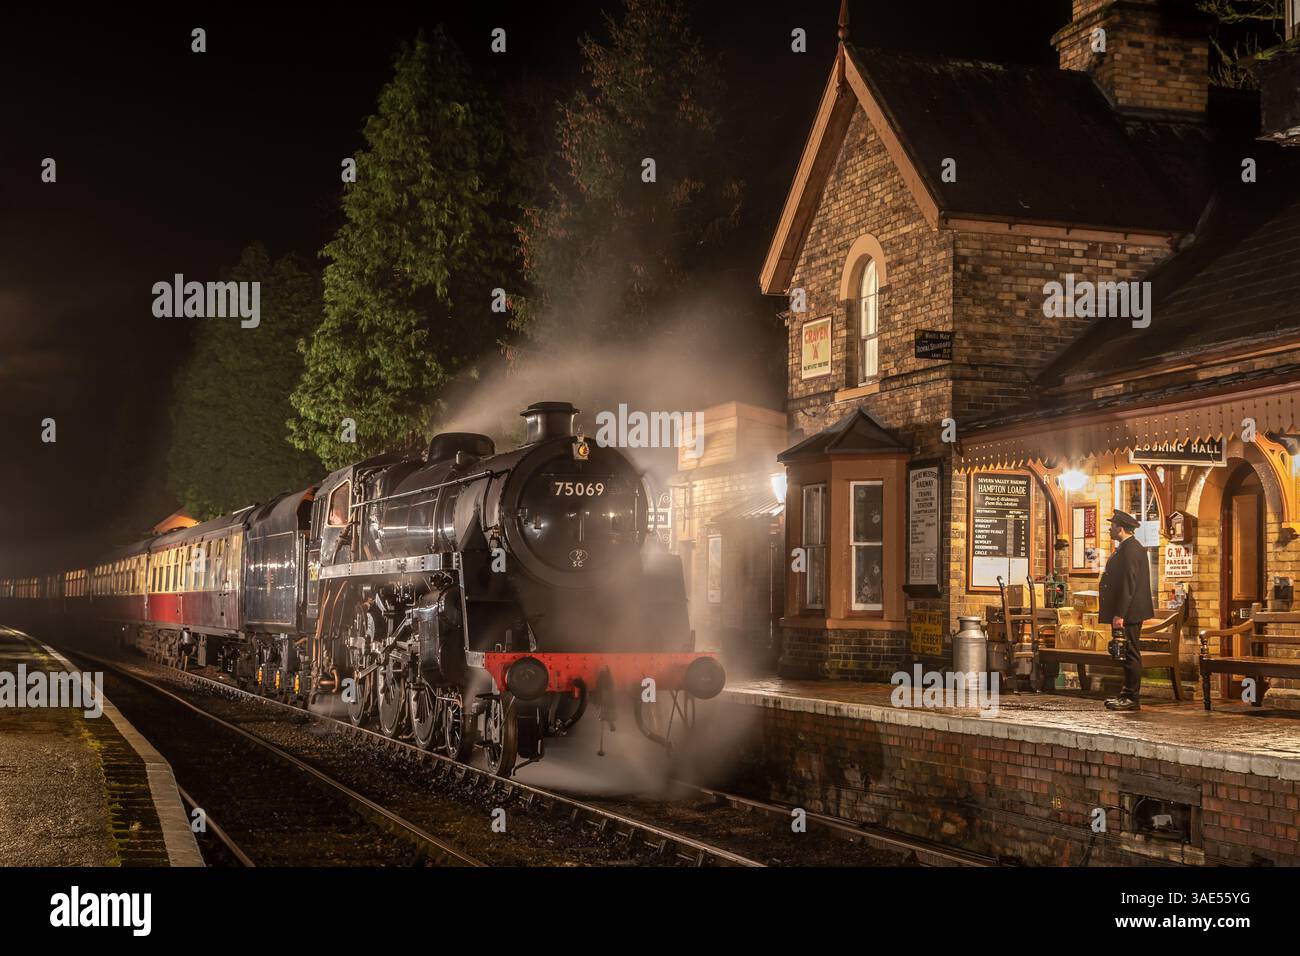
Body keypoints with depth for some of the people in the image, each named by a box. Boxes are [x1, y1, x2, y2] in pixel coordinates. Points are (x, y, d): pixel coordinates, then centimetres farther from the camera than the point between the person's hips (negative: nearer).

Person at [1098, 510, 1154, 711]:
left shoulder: (1131, 549, -16)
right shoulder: (1126, 547, 17)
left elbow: (1128, 584, -22)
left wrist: (1120, 615, -23)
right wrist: (1117, 613, 20)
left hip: (1129, 612, -11)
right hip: (1126, 613, 11)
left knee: (1131, 654, -6)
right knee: (1127, 654, 14)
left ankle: (1133, 698, -3)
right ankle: (1127, 694, 20)